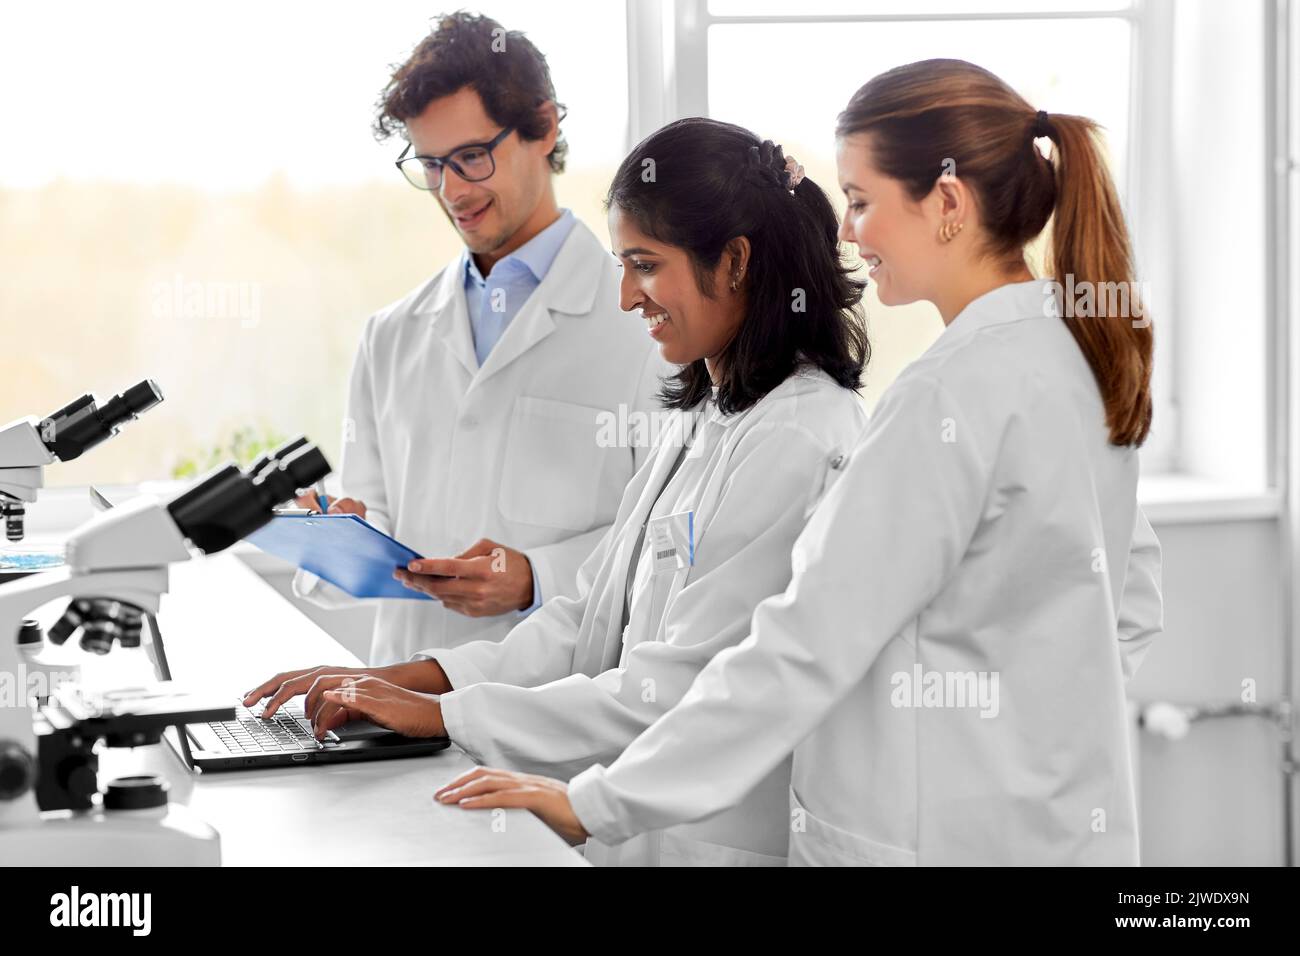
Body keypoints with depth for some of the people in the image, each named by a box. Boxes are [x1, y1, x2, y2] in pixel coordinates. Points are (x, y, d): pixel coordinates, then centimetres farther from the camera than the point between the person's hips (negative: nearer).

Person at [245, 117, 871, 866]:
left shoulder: (799, 446, -16)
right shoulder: (701, 420, 13)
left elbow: (677, 691, -19)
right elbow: (592, 620, 12)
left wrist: (445, 713, -13)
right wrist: (413, 678, 1)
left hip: (729, 840, -7)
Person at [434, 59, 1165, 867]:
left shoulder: (955, 394, -22)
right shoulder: (1079, 357, 6)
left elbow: (810, 643, -23)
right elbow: (1135, 608, 15)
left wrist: (598, 805, -18)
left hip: (947, 837, -9)